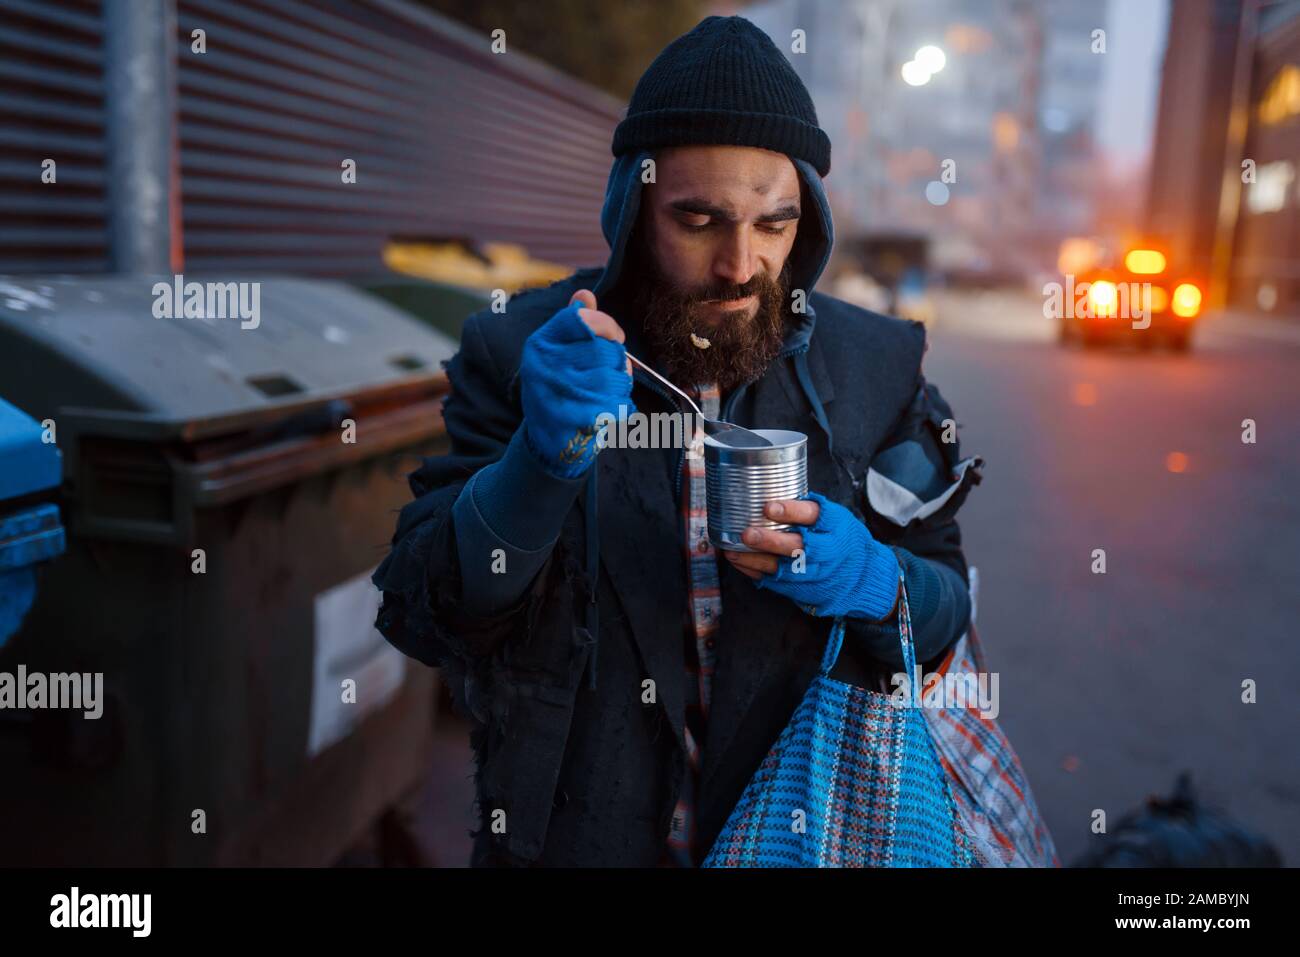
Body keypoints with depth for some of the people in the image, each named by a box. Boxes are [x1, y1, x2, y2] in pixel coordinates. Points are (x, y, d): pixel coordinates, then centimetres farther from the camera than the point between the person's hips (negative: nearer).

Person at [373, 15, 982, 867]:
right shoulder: (517, 352, -12)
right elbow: (424, 620, -15)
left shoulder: (876, 365, -9)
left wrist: (868, 580, -23)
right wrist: (543, 460, -32)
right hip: (576, 835, -1)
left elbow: (947, 608, -1)